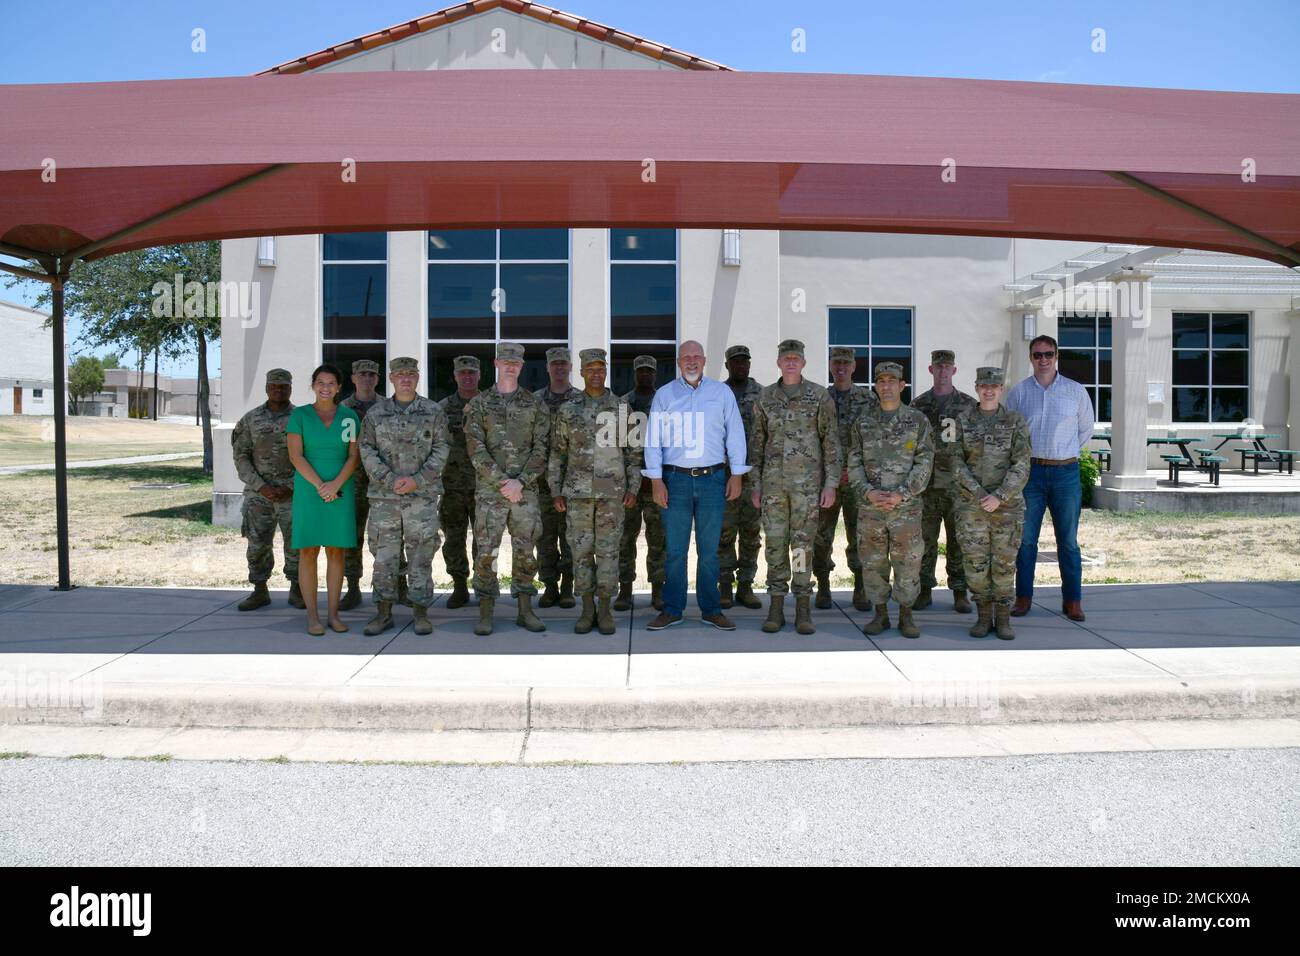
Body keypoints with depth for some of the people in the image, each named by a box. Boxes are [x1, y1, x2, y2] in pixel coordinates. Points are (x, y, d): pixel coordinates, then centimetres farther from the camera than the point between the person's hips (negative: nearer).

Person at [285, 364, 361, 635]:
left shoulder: (349, 416, 5)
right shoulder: (299, 415, -1)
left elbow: (355, 457, 0)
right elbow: (295, 456, -8)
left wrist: (336, 485, -16)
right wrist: (320, 486, -18)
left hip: (341, 491, 2)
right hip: (308, 490, -2)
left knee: (336, 550, 3)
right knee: (308, 551, -2)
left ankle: (333, 614, 11)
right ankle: (312, 616, 5)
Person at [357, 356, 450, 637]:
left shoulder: (434, 411, 3)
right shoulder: (376, 413, 7)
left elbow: (441, 450, -1)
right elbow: (367, 451, 3)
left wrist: (416, 480, -12)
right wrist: (389, 479, -12)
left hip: (422, 495, -1)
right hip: (384, 495, 2)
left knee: (420, 554, 2)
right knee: (384, 554, 5)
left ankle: (420, 612, 11)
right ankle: (383, 612, 14)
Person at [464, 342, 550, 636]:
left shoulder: (534, 404, 7)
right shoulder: (479, 404, 4)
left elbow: (541, 449, 1)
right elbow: (476, 449, -4)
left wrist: (520, 482, -12)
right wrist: (502, 482, -14)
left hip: (525, 489, 1)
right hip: (489, 490, -1)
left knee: (525, 551, 5)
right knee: (486, 552, -2)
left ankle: (525, 611, 15)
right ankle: (485, 614, 7)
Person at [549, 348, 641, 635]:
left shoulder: (622, 409, 3)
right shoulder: (568, 411, 3)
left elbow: (633, 452, 5)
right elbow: (557, 454, 6)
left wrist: (633, 489, -3)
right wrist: (556, 492, 0)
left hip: (612, 492, 0)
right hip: (578, 491, 1)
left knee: (608, 551, 0)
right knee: (581, 550, 3)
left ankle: (605, 610, 10)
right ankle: (587, 610, 13)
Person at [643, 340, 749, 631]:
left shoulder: (721, 392, 8)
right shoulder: (664, 394, 7)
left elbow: (735, 433, 8)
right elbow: (653, 439, 5)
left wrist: (737, 474, 2)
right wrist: (656, 481, -2)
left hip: (713, 478, 1)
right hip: (675, 479, 0)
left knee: (709, 549, 5)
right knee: (675, 549, 1)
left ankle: (711, 609, 14)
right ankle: (672, 609, 10)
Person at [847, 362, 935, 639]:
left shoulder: (918, 420, 1)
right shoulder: (863, 421, 6)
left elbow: (924, 463, -4)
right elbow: (854, 463, 5)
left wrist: (901, 494, -14)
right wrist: (868, 491, -11)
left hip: (906, 506, -2)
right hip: (869, 506, 2)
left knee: (907, 561, 2)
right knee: (872, 562, 6)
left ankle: (905, 616, 16)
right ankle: (880, 614, 19)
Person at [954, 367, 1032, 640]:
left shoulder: (1015, 422, -2)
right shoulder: (964, 421, 2)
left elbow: (1021, 466, -8)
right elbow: (958, 463, -2)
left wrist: (999, 497, -19)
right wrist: (979, 494, -14)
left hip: (1008, 503, -1)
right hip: (972, 503, 1)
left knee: (1004, 563, 3)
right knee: (976, 563, 2)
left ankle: (1003, 619, 15)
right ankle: (984, 617, 15)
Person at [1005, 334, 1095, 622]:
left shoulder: (1076, 391, 4)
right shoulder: (1019, 392, 4)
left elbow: (1087, 428, 15)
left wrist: (1064, 450, 12)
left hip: (1066, 472, 0)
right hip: (1030, 471, 0)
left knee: (1068, 540, 4)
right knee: (1026, 538, 2)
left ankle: (1072, 600, 11)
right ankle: (1023, 597, 11)